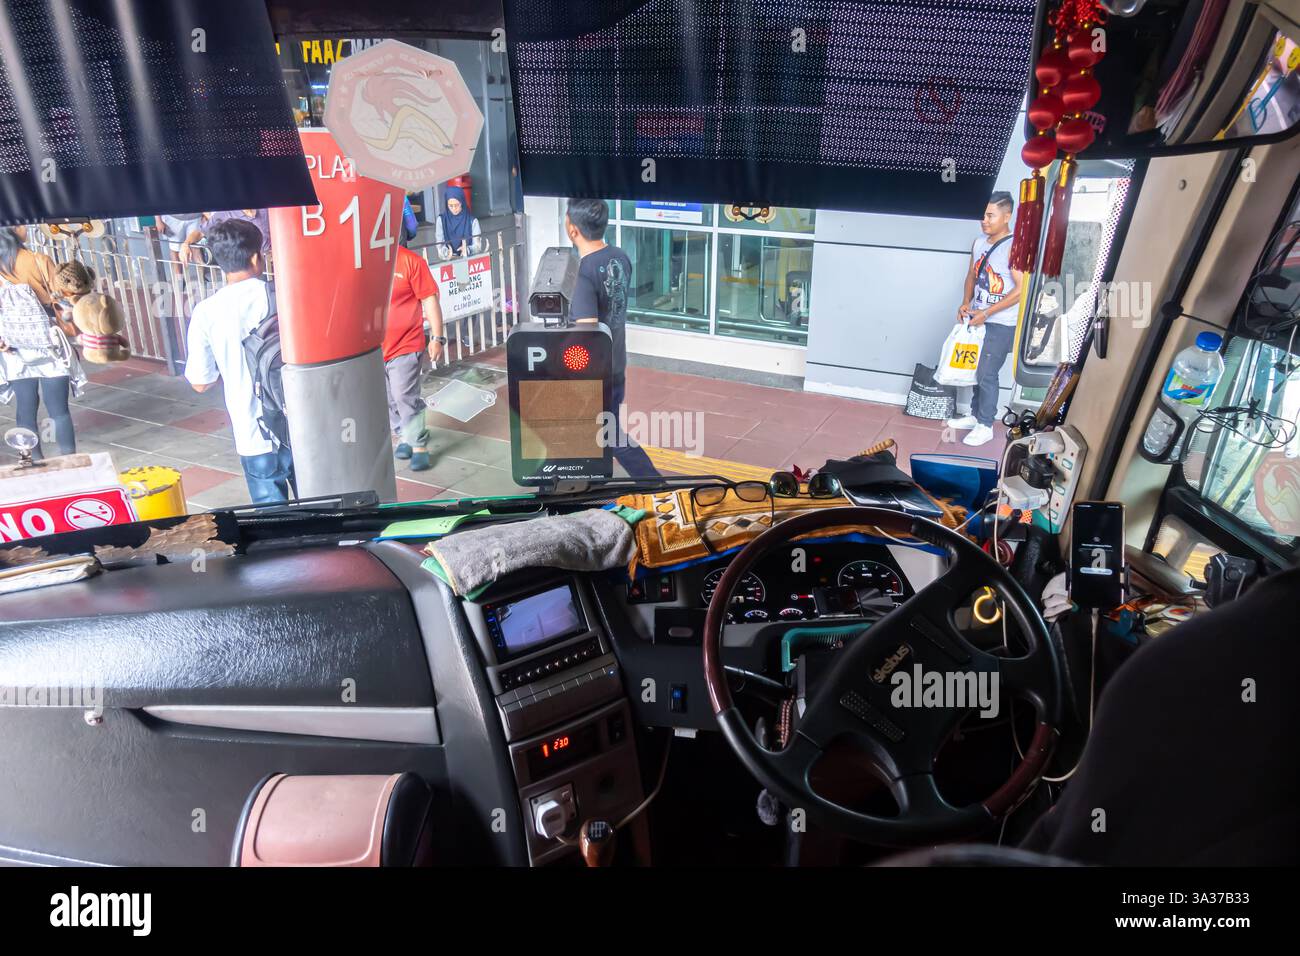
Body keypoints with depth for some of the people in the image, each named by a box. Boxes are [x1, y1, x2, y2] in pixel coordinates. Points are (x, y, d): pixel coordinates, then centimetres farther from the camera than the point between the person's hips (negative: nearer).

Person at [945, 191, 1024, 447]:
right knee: (976, 371, 15)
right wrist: (966, 303, -1)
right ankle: (975, 415, 30)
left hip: (1000, 325, -7)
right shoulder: (979, 243, 5)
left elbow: (1021, 289, -20)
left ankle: (986, 426, 10)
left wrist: (986, 313, -20)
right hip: (977, 319, 7)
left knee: (987, 374, -2)